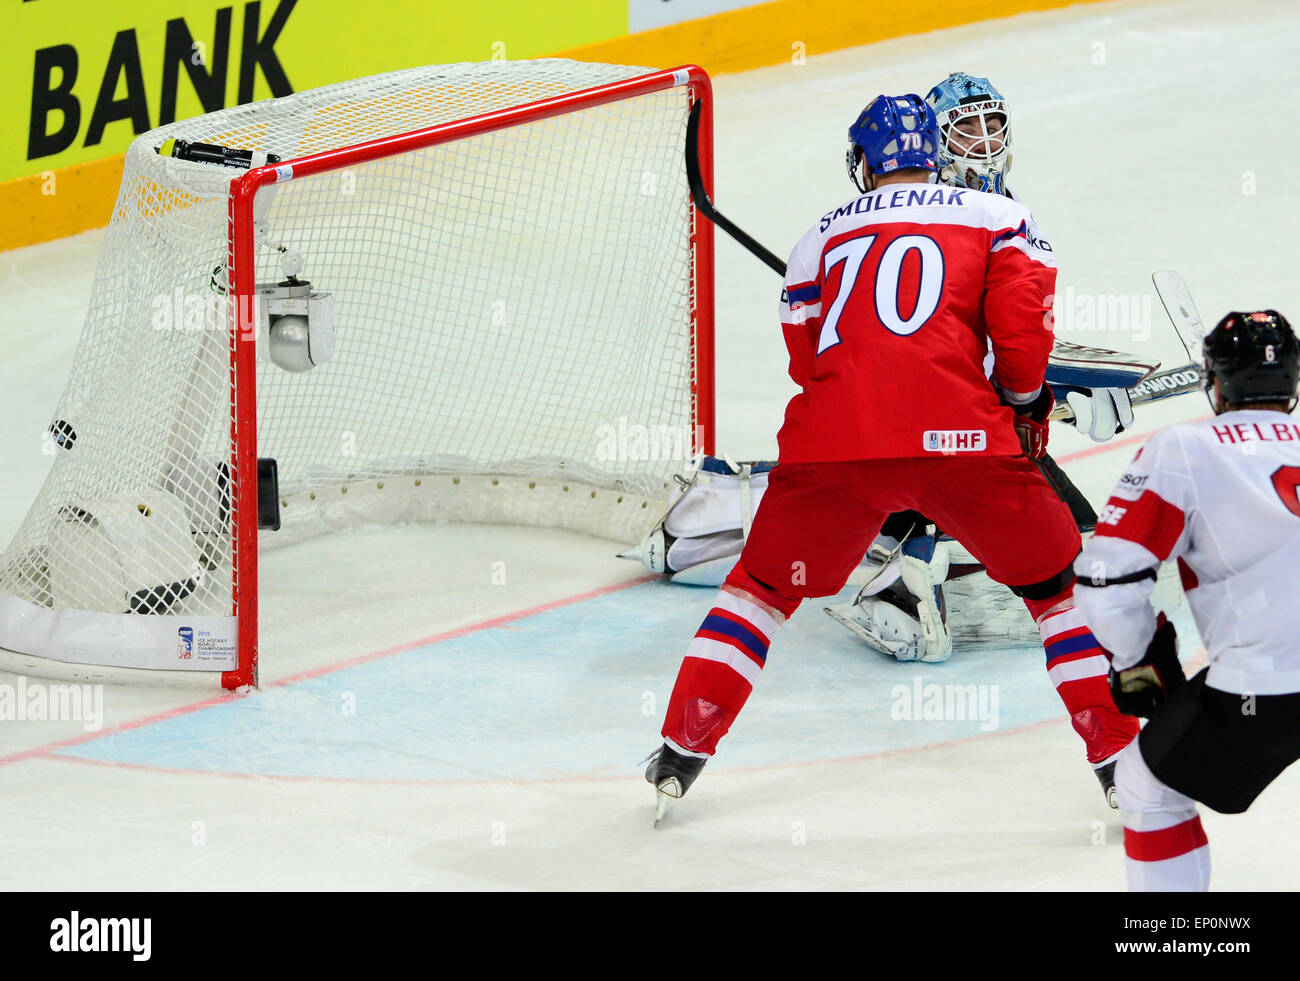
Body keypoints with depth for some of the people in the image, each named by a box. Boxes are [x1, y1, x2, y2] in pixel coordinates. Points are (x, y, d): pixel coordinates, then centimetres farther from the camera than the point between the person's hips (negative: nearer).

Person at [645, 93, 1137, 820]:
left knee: (765, 586, 22)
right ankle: (1120, 753, 11)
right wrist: (1026, 403, 18)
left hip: (832, 441, 2)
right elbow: (1021, 314, 2)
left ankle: (682, 752, 18)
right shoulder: (998, 215, 18)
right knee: (1059, 582, 17)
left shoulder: (821, 236, 25)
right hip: (959, 435, -2)